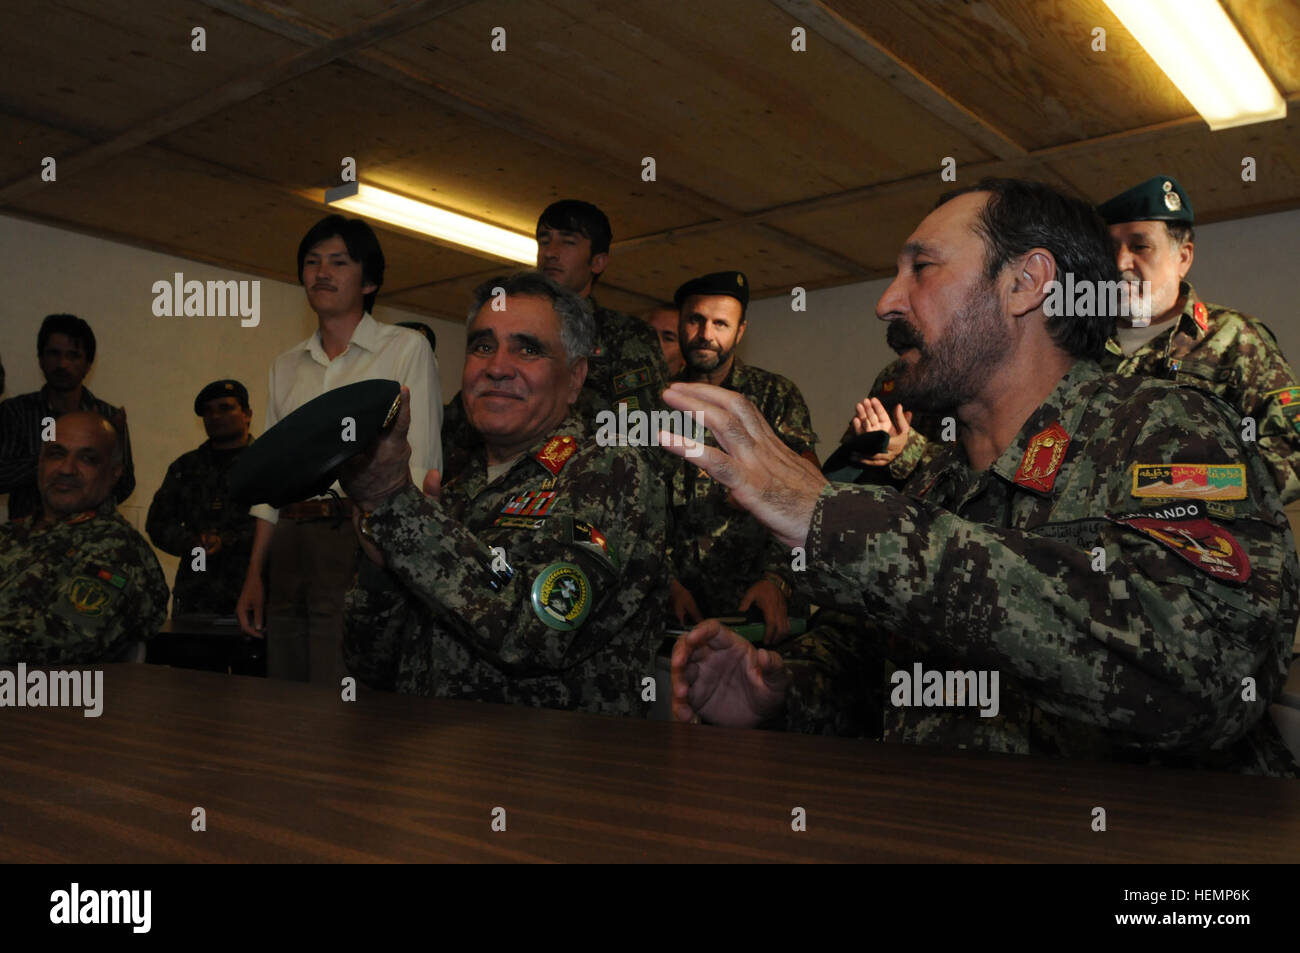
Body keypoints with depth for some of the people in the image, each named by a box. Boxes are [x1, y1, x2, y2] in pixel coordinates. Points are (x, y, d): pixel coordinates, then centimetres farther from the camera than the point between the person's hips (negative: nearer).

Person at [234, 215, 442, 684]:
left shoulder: (406, 349, 2)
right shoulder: (287, 365, 18)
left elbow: (420, 467, -6)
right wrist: (253, 575, 12)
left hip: (363, 541, -5)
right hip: (291, 548, 5)